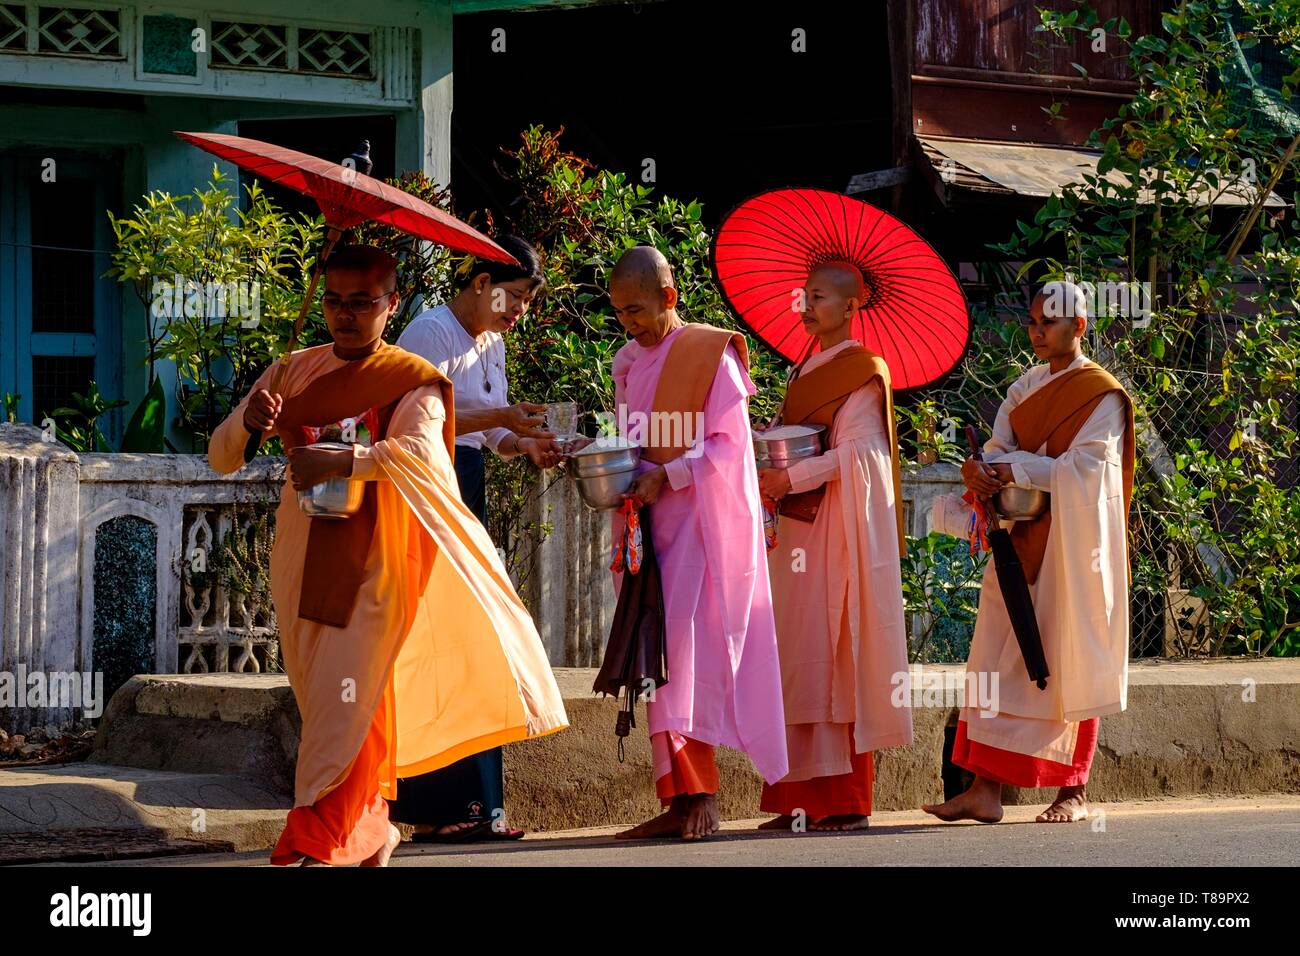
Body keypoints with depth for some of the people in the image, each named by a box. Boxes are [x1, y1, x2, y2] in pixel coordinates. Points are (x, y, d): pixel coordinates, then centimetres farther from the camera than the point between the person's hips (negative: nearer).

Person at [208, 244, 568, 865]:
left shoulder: (412, 381, -1)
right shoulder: (293, 373, 11)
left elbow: (419, 451, -21)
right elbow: (221, 458, 8)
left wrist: (340, 462, -35)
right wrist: (246, 422, -14)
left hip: (374, 559, -5)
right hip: (303, 555, 5)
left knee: (350, 698, -12)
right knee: (318, 694, 7)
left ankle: (312, 844, -13)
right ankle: (372, 832, 21)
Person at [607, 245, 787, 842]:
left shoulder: (711, 354, -6)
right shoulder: (629, 364, 14)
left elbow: (729, 445, -9)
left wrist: (665, 477, -17)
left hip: (701, 521, -7)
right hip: (651, 524, 7)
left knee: (685, 650, -16)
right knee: (658, 660, 1)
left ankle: (698, 793, -15)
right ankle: (680, 798, 0)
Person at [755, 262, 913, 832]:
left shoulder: (862, 370, -5)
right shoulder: (806, 372, 19)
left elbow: (855, 450, -14)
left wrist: (789, 479, -18)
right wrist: (770, 473, 0)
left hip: (838, 528, -8)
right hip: (800, 526, 8)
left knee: (832, 655, -11)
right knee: (799, 658, 2)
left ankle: (845, 802, -11)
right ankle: (805, 800, 1)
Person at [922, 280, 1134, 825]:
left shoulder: (1102, 395, -5)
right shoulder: (1025, 389, 14)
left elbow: (1080, 469, -15)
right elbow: (998, 451, 7)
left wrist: (1012, 468, -16)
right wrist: (979, 469, -15)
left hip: (1071, 545, -6)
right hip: (1021, 542, 6)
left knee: (1068, 666, -2)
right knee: (1000, 663, -2)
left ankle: (1073, 793, 5)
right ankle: (985, 790, -6)